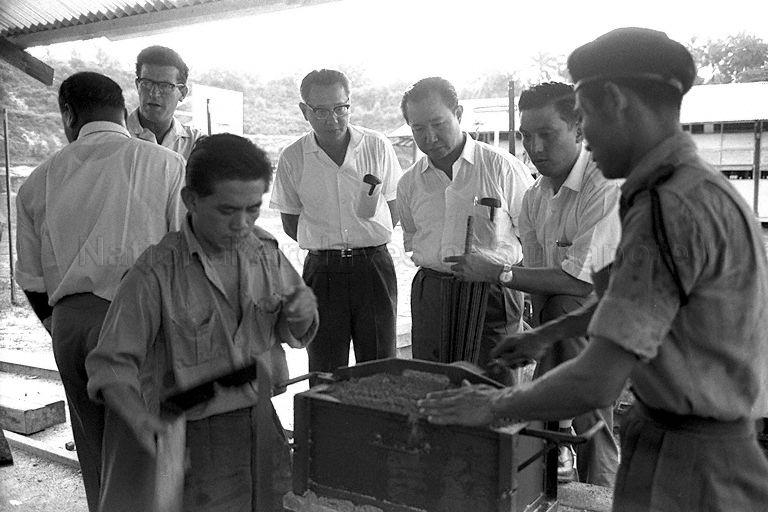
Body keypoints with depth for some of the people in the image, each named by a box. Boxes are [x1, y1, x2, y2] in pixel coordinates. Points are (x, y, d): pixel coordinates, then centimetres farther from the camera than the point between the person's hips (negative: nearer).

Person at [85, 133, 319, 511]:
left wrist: (301, 314, -11)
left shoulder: (265, 251, -1)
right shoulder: (157, 271, -17)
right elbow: (111, 365, -13)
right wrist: (138, 417, -30)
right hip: (191, 437, -4)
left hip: (259, 422, 5)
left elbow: (292, 335, 11)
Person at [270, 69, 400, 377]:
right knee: (325, 371, 4)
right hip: (322, 270, 0)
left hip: (373, 265, 0)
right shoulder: (292, 159, 0)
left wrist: (367, 242, -2)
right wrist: (327, 246, 0)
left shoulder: (377, 147, 1)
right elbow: (290, 222, 9)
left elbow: (394, 210, 9)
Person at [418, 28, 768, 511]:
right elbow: (628, 295, 20)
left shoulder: (670, 209, -25)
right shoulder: (701, 186, 7)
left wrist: (496, 405, -11)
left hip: (692, 466, -9)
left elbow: (597, 384, -26)